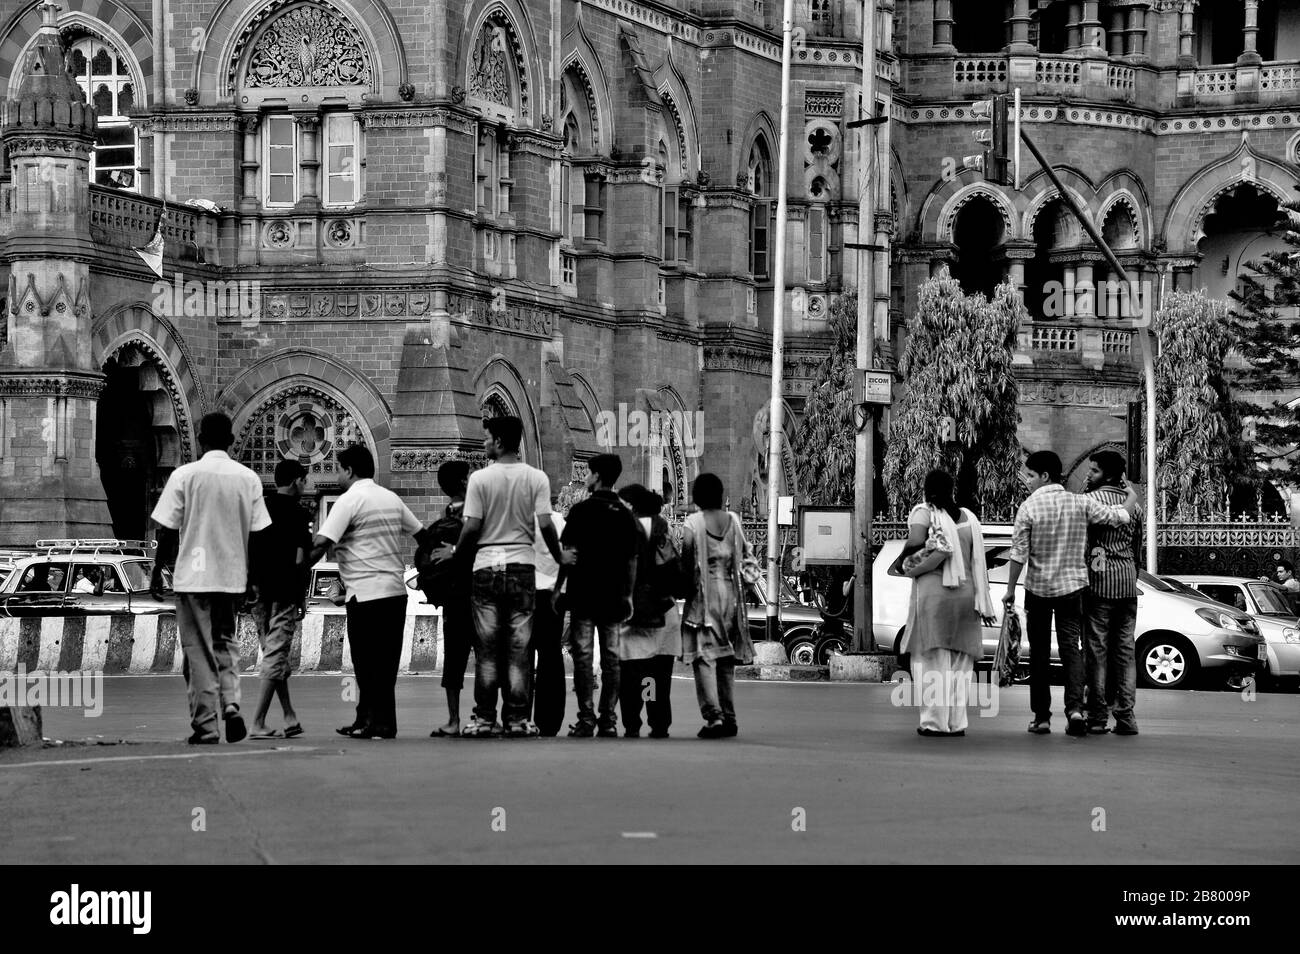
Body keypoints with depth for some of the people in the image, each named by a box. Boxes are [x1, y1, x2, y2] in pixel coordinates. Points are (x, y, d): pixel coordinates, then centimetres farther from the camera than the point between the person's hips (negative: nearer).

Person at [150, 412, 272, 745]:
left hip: (193, 578, -3)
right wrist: (250, 578, 15)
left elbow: (167, 530, -5)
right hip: (232, 577, 3)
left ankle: (205, 727, 1)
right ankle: (231, 703, -2)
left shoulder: (185, 475, -6)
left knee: (199, 653, 2)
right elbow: (256, 533, 6)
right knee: (225, 643, 19)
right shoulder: (248, 478, 3)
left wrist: (157, 573, 4)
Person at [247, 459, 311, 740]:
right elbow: (300, 561, -12)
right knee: (275, 656, -4)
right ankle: (258, 722, -9)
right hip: (284, 593, -6)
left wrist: (251, 586, 16)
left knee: (274, 656, 13)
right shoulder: (296, 514, -8)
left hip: (259, 591, 6)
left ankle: (290, 718, 16)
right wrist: (302, 598, -4)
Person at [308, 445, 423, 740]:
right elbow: (420, 531, 20)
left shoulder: (349, 500, -9)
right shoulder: (392, 498, 13)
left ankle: (379, 723, -1)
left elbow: (322, 542, -18)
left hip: (365, 593, -7)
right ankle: (367, 720, 15)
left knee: (368, 662, -1)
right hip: (395, 591, 8)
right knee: (384, 663, 10)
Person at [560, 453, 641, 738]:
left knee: (583, 658, -2)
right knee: (611, 659, 5)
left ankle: (586, 719, -6)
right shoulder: (625, 514, 8)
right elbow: (631, 560, 9)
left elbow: (569, 553, -7)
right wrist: (628, 596, 15)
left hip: (584, 596, -4)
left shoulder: (582, 510, -5)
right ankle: (608, 720, 2)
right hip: (614, 597, 4)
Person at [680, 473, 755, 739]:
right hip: (730, 593, 4)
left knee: (704, 657, -5)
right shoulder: (733, 520, 4)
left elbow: (686, 561, -10)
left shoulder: (693, 522, -7)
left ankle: (714, 715, -19)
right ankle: (729, 718, 13)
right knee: (727, 659, 13)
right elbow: (746, 554, 6)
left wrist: (687, 586, 3)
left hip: (703, 595, -4)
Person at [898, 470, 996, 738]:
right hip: (965, 594, 5)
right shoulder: (968, 518, 12)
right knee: (959, 662, 10)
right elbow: (978, 563, 10)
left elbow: (916, 542, -24)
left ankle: (935, 721, -4)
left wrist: (901, 558, -4)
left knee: (932, 659, 0)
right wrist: (984, 605, 12)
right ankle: (957, 721, 10)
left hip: (933, 592, -5)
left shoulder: (923, 512, -4)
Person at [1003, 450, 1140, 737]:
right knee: (1072, 647, 5)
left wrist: (1010, 590, -2)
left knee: (1039, 652, 8)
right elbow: (1119, 516, -2)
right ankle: (1075, 706, -15)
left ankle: (1042, 716, 10)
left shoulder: (1028, 508, -10)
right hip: (1072, 586, 2)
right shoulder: (1080, 503, -2)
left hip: (1038, 588, -2)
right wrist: (1132, 498, 18)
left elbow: (1019, 554, -10)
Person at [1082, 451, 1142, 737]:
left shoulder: (1090, 500, -6)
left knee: (1097, 649, -3)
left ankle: (1098, 717, -3)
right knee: (1125, 649, 7)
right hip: (1127, 580, 5)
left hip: (1099, 581, -5)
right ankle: (1126, 716, 4)